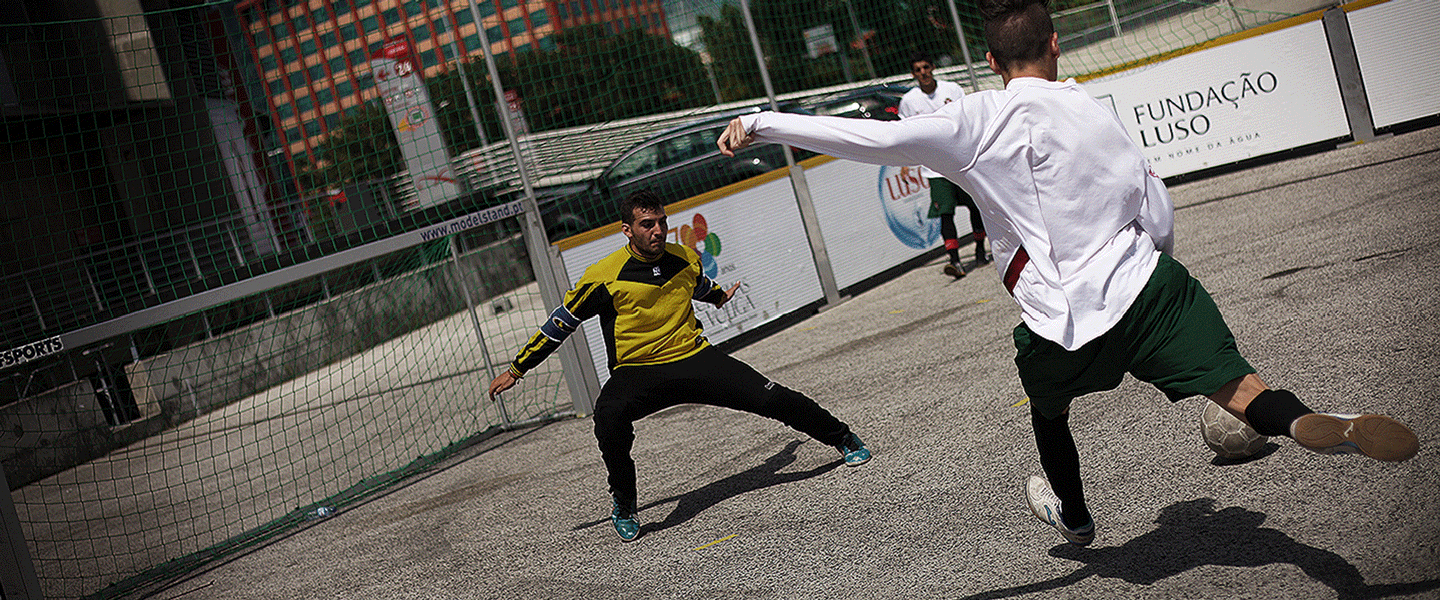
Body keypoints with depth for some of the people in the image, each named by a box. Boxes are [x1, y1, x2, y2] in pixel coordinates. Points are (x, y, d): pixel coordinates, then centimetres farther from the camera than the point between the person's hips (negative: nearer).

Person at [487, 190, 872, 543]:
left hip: (694, 357, 3)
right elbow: (562, 322, -4)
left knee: (771, 399, -7)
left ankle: (843, 439, 20)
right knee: (609, 416, -35)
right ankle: (623, 504, -9)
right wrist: (516, 370, -1)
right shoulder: (605, 276, -14)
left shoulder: (685, 258, -1)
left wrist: (719, 296, 47)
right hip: (636, 372, -3)